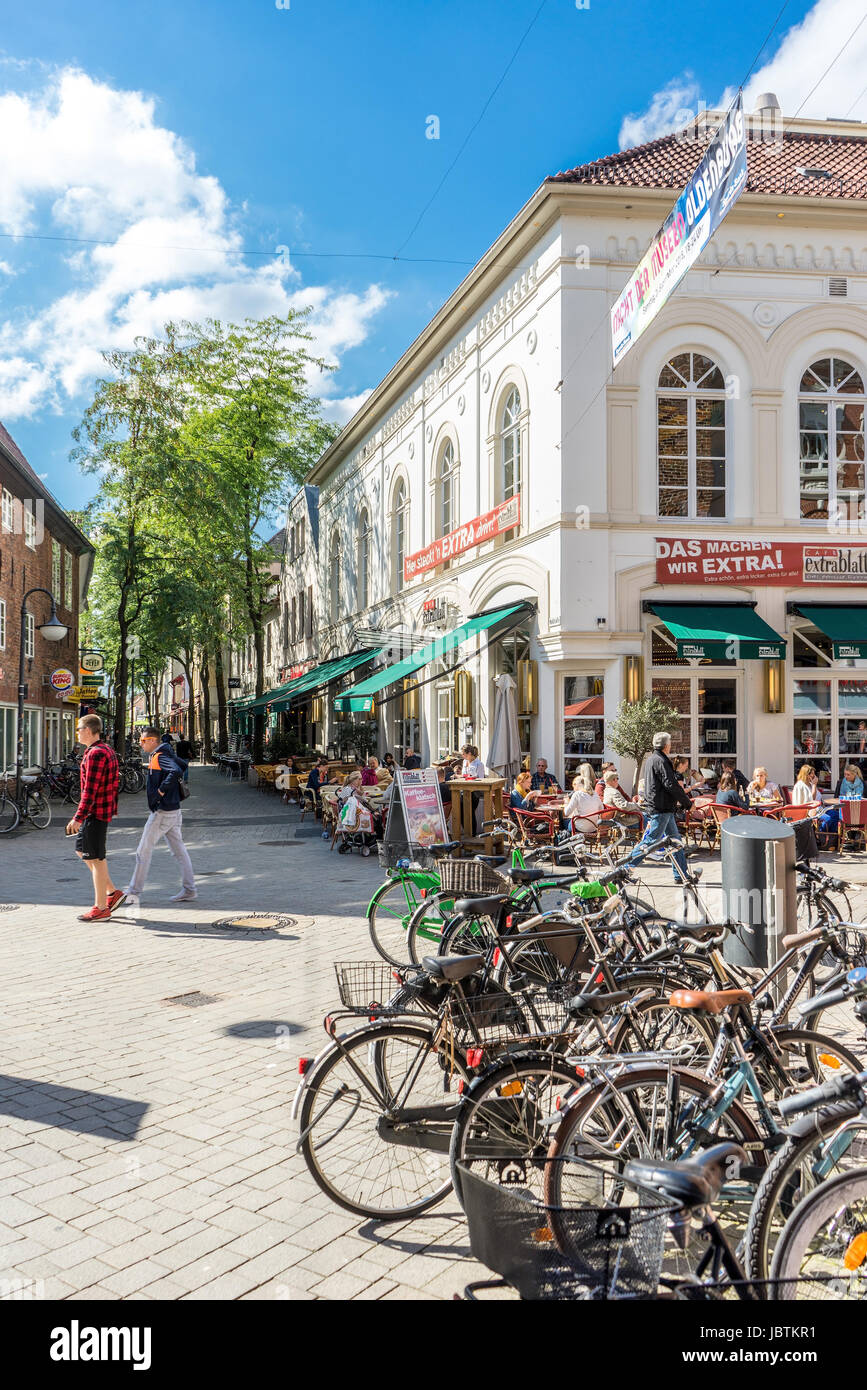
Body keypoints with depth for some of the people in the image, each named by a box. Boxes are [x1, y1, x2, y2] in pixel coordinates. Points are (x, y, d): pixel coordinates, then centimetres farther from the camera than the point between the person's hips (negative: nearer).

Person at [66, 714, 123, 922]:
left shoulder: (95, 753, -18)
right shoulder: (107, 750, 13)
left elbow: (90, 789, -23)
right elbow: (112, 783, 19)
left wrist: (78, 817, -22)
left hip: (95, 812, -10)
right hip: (106, 809, 10)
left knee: (95, 858, -2)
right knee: (81, 850, 19)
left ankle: (101, 908, 5)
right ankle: (112, 892, 20)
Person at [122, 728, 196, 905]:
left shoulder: (160, 757, -16)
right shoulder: (162, 755, 13)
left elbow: (177, 771, -33)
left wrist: (161, 790, -23)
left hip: (162, 813, -10)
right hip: (173, 811, 10)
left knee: (143, 852, -1)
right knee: (179, 851, 10)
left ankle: (134, 892, 6)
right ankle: (189, 891, 11)